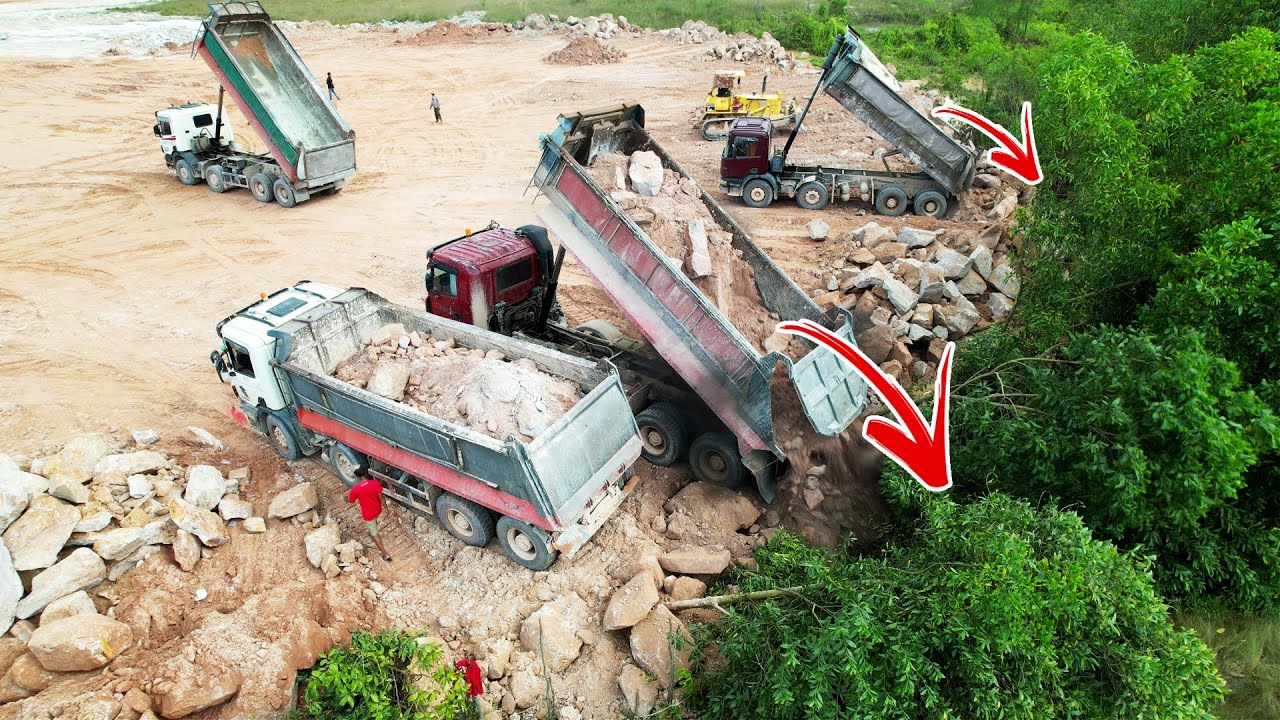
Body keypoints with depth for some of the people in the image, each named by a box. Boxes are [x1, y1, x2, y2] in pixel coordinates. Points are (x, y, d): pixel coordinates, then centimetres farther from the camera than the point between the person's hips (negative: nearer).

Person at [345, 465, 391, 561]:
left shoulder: (356, 489, -26)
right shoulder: (375, 483, -23)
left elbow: (350, 500, -6)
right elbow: (380, 497, -14)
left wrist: (346, 497, 17)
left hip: (368, 514, -3)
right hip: (377, 510, 3)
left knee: (375, 534, 11)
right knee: (374, 521, 38)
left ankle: (385, 554, 16)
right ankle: (372, 532, 69)